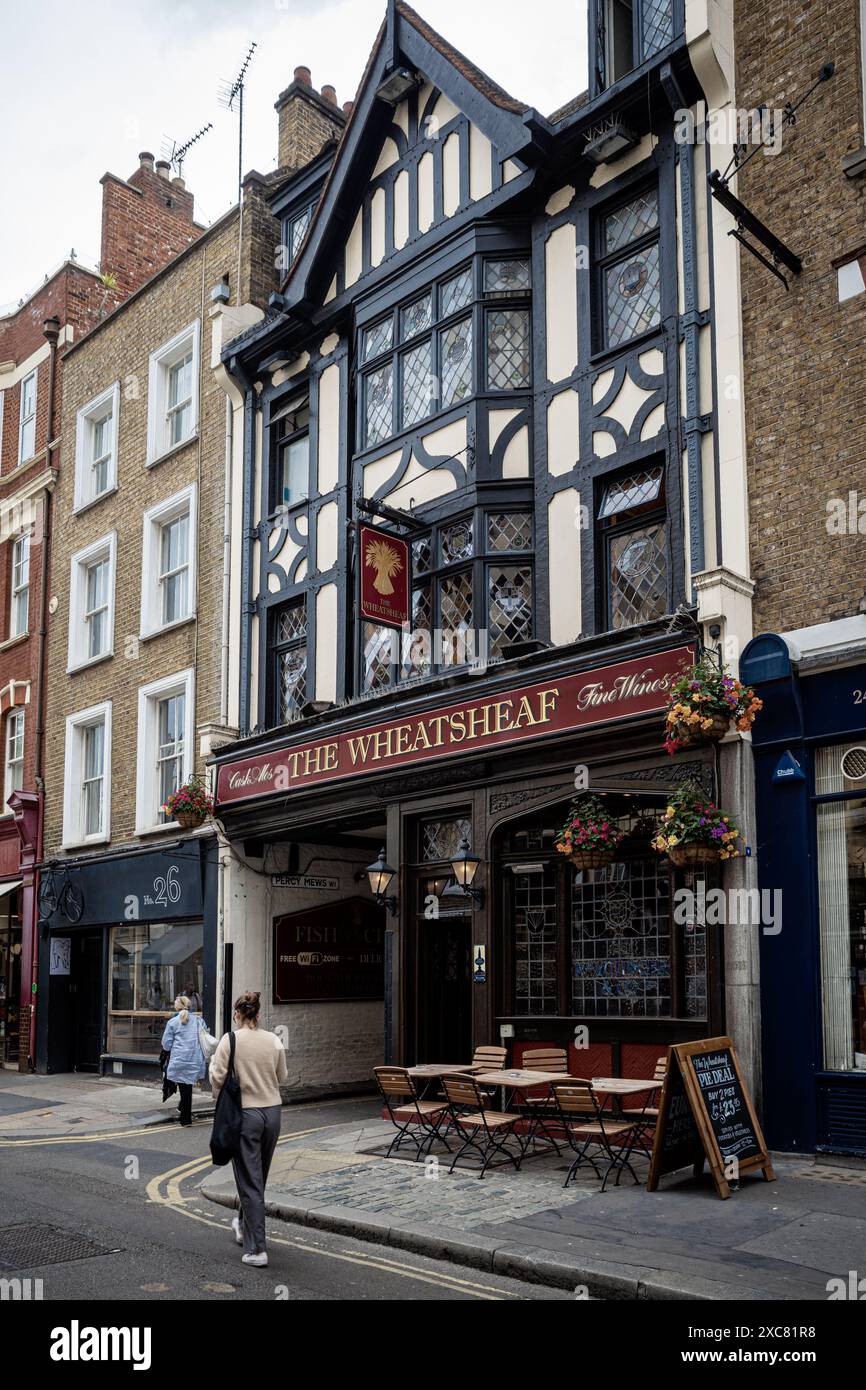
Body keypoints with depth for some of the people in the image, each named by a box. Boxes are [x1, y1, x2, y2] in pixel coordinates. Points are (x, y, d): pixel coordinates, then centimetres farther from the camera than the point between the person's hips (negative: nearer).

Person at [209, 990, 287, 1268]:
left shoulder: (230, 1040, -13)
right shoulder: (274, 1040, -1)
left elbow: (218, 1078, -11)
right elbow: (281, 1076, 9)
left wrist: (213, 1062, 8)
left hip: (244, 1113, -4)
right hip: (272, 1111, 4)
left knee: (249, 1181, 1)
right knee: (259, 1177, 22)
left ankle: (257, 1249, -1)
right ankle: (244, 1226, 43)